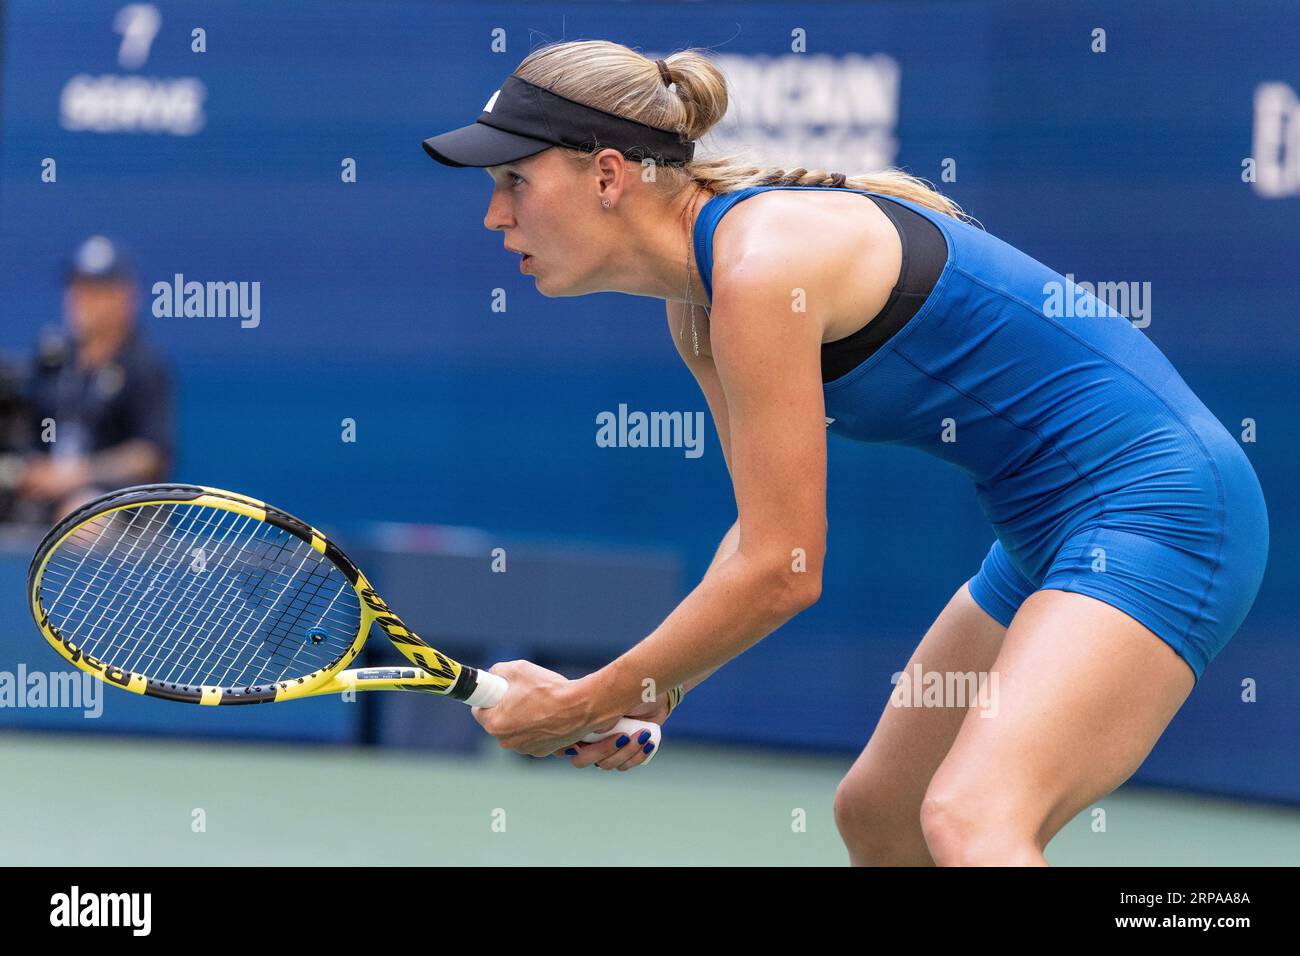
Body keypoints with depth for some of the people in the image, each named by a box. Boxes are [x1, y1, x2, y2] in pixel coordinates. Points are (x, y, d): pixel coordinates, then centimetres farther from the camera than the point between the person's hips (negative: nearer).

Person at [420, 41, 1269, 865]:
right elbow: (766, 532, 16)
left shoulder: (763, 265, -22)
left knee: (969, 818, -27)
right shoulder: (697, 303, 8)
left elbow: (782, 573, -21)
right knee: (875, 814, 20)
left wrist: (587, 706, -11)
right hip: (1051, 536, 10)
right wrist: (646, 694, 3)